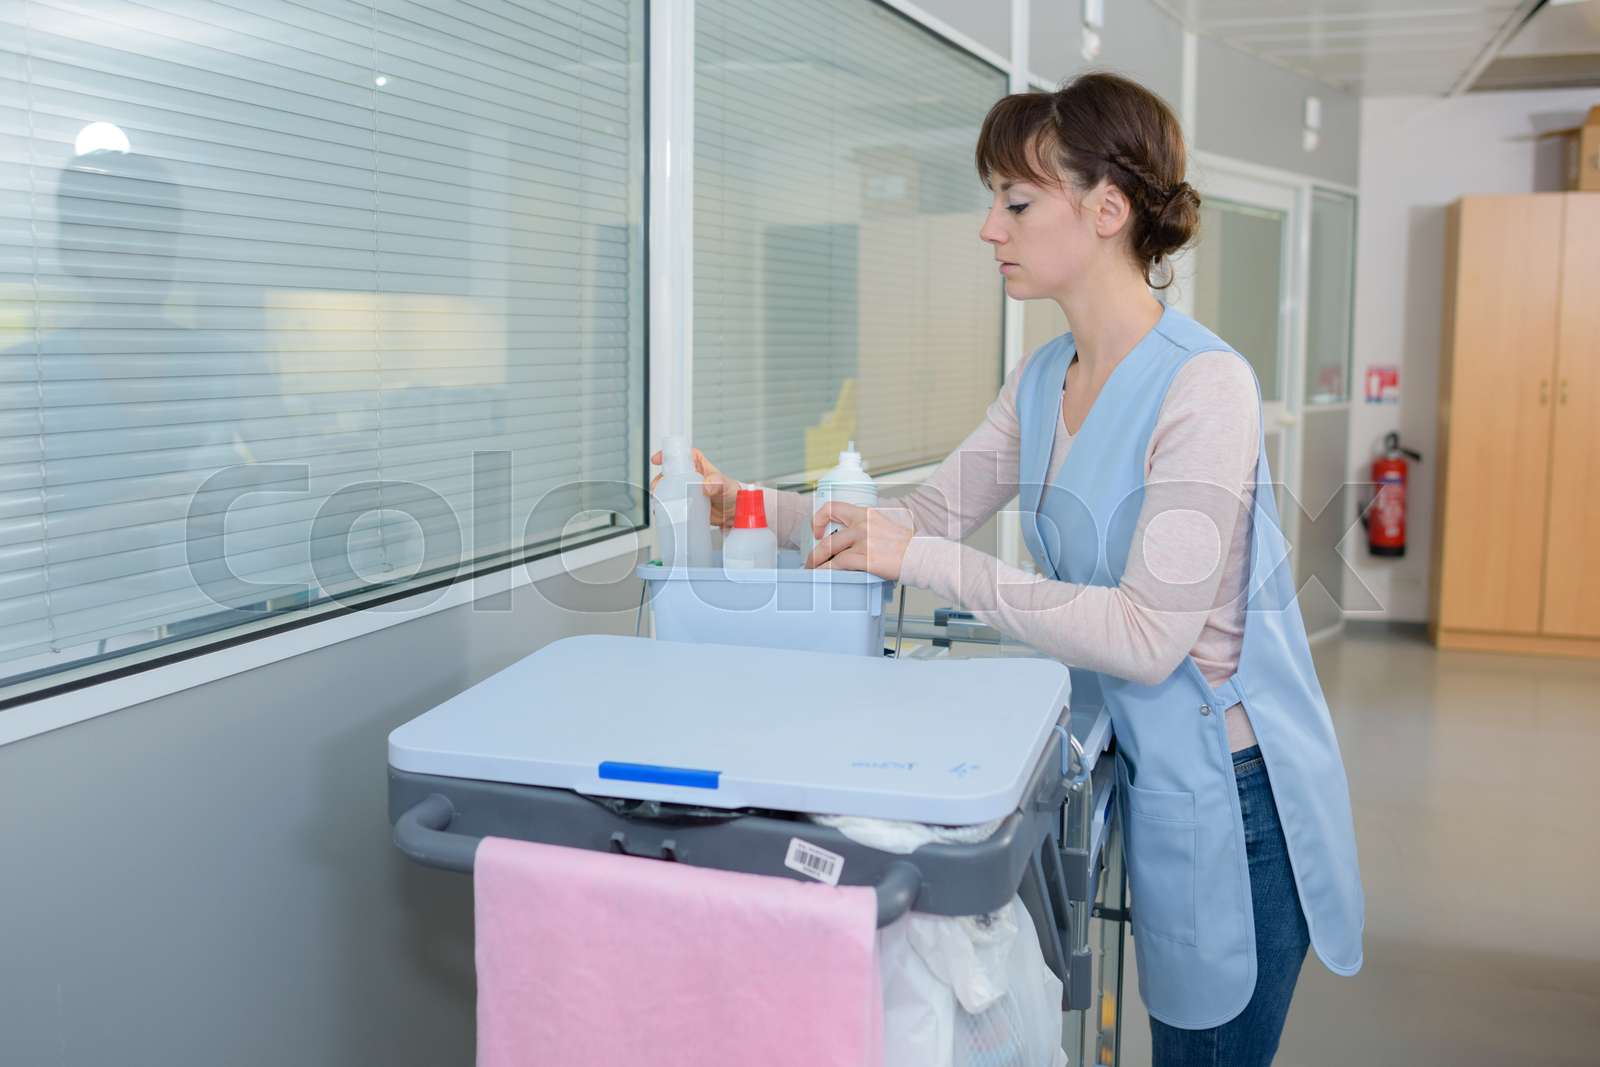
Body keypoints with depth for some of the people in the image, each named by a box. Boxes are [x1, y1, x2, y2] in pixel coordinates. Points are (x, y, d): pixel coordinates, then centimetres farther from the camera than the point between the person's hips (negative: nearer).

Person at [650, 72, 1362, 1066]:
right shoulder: (1042, 381, 4)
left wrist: (926, 560, -27)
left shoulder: (1204, 386, -22)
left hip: (1229, 791, -7)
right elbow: (929, 513, 10)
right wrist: (751, 506, 0)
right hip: (1149, 770, 7)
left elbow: (1149, 636, -27)